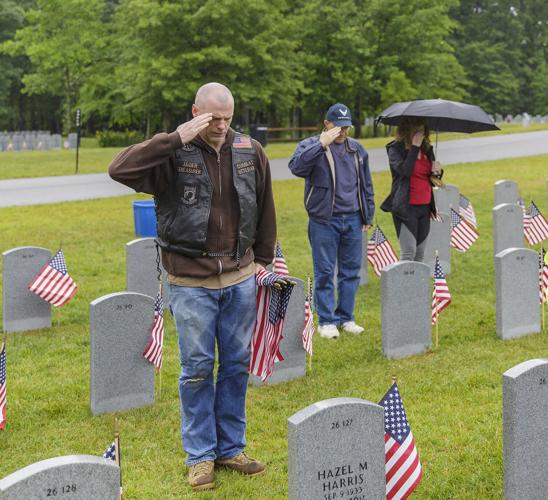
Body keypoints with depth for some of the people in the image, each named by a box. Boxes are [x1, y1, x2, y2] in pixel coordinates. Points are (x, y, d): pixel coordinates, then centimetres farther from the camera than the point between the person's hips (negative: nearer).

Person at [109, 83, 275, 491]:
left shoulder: (250, 152, 1)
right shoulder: (174, 154, -10)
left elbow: (264, 208, 12)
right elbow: (120, 169, -25)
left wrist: (263, 258, 14)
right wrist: (176, 139, -27)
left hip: (240, 278, 4)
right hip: (190, 282, -3)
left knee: (237, 365, 12)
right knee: (197, 368, 4)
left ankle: (231, 448, 26)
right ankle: (201, 456, 17)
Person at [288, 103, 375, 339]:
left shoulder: (357, 149, 13)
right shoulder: (311, 146, -3)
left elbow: (366, 185, 19)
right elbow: (296, 166, -24)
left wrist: (368, 215, 17)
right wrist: (321, 144, -29)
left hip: (353, 220, 5)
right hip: (324, 221, -5)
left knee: (351, 271, 9)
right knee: (324, 272, 0)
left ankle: (346, 317, 20)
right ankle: (326, 321, 9)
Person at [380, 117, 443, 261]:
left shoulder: (427, 149, 12)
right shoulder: (395, 149, -5)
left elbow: (433, 182, 18)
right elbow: (404, 171, -23)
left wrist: (437, 172, -5)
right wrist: (414, 147, -18)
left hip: (425, 206, 6)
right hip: (406, 206, -6)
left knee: (420, 253, 11)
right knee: (408, 252, -12)